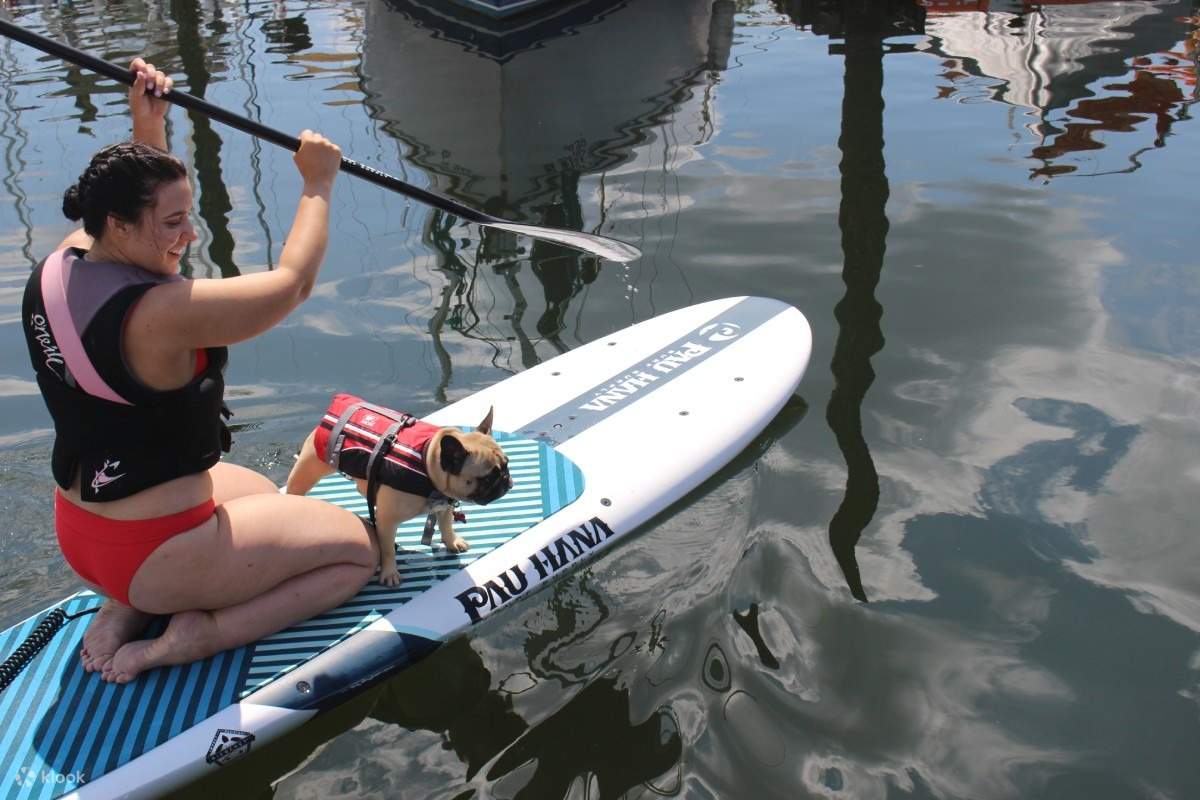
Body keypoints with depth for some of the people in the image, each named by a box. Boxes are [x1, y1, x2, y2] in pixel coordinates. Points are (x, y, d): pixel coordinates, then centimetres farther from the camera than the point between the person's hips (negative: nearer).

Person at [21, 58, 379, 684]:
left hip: (78, 534, 9)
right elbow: (292, 282, -19)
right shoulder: (162, 313, -30)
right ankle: (197, 634, -5)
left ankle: (125, 610, 17)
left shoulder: (56, 271, -5)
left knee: (264, 496, 33)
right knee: (358, 550, 6)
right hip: (153, 553, -9)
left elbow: (126, 195, 17)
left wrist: (145, 128, 7)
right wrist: (318, 184, -7)